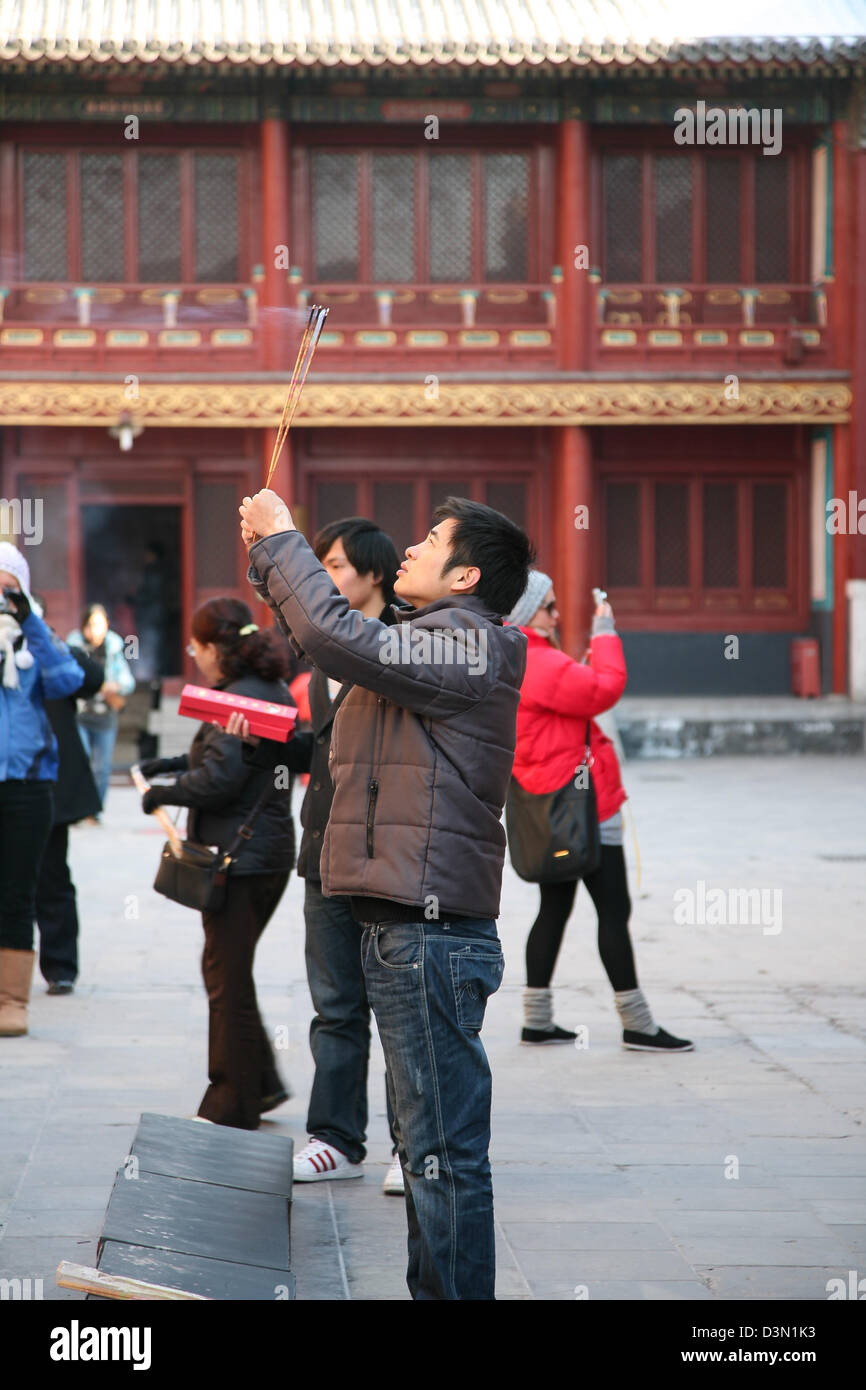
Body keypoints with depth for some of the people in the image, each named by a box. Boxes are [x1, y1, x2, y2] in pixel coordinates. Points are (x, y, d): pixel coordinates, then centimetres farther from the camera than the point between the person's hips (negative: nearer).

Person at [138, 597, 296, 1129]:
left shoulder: (235, 700, -19)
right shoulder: (277, 691, 11)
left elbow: (219, 780, -24)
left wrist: (162, 794, -8)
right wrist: (179, 763, 19)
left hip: (237, 857, -9)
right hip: (273, 850, 9)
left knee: (228, 979, 1)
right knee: (229, 971, 20)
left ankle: (233, 1109, 8)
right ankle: (262, 1082, 22)